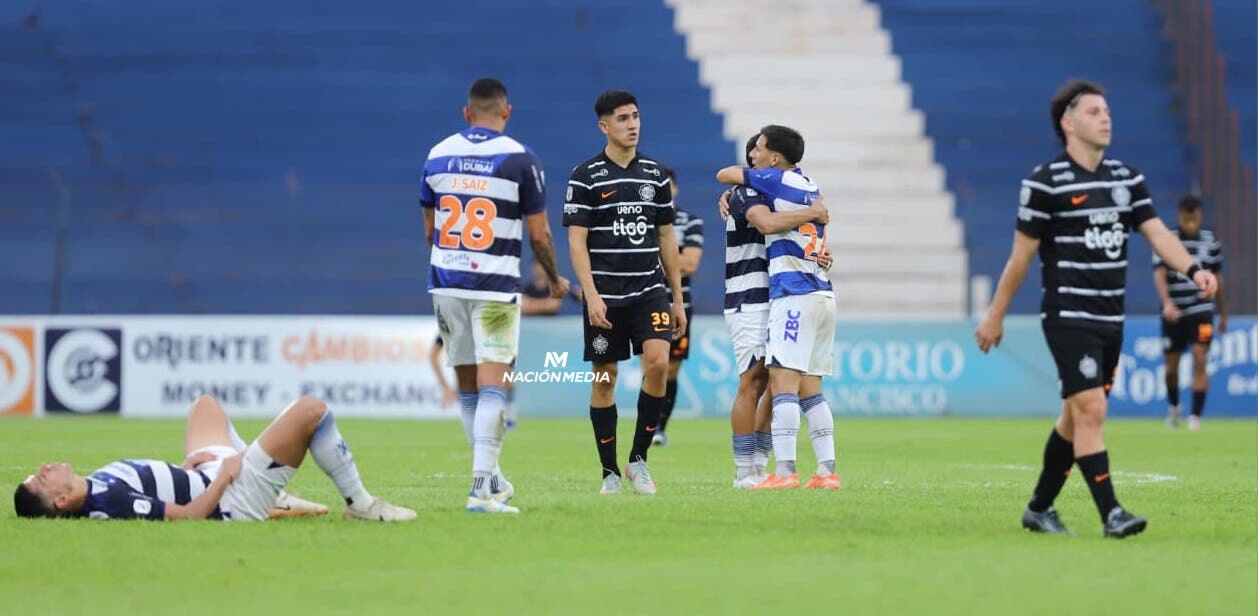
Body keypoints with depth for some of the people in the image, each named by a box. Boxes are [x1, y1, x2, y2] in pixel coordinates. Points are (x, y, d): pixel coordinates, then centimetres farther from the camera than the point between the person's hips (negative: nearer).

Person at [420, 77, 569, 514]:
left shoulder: (438, 156, 6)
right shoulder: (519, 158, -7)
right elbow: (538, 234, -3)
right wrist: (555, 281, 15)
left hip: (446, 281, 4)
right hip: (495, 286, -4)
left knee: (467, 385, 15)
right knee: (492, 385, -6)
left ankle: (490, 478, 24)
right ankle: (482, 488, -15)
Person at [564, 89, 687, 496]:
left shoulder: (655, 174, 10)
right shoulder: (585, 177, -2)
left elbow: (666, 238, 15)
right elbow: (577, 241, -6)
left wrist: (678, 299, 13)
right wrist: (591, 295, -16)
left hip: (649, 290, 3)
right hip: (605, 295, -2)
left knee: (658, 362, -17)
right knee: (604, 379, 2)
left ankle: (639, 458, -4)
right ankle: (610, 472, 12)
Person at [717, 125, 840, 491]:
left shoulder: (778, 180, -4)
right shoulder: (810, 187, 19)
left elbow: (725, 175, 6)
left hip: (795, 294, -9)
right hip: (823, 293, 9)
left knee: (783, 383, -12)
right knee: (809, 389, 10)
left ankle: (785, 471, -19)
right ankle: (827, 471, 5)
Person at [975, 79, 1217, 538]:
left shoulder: (1127, 179, 9)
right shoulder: (1045, 183, -9)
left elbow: (1157, 233, 2)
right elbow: (1022, 254, -4)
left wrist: (1192, 270, -17)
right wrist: (995, 316, 0)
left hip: (1110, 319, 7)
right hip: (1068, 317, -7)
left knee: (1076, 418, 13)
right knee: (1091, 411, -15)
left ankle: (1039, 508, 26)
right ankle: (1111, 515, -16)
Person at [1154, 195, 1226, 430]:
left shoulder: (1211, 242, 4)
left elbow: (1217, 279, 14)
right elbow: (1159, 275, -15)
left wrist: (1223, 314, 17)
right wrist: (1167, 303, -32)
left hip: (1201, 311, 0)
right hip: (1174, 313, 0)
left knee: (1200, 360, -14)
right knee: (1171, 367, 8)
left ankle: (1196, 416, -13)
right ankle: (1173, 406, 36)